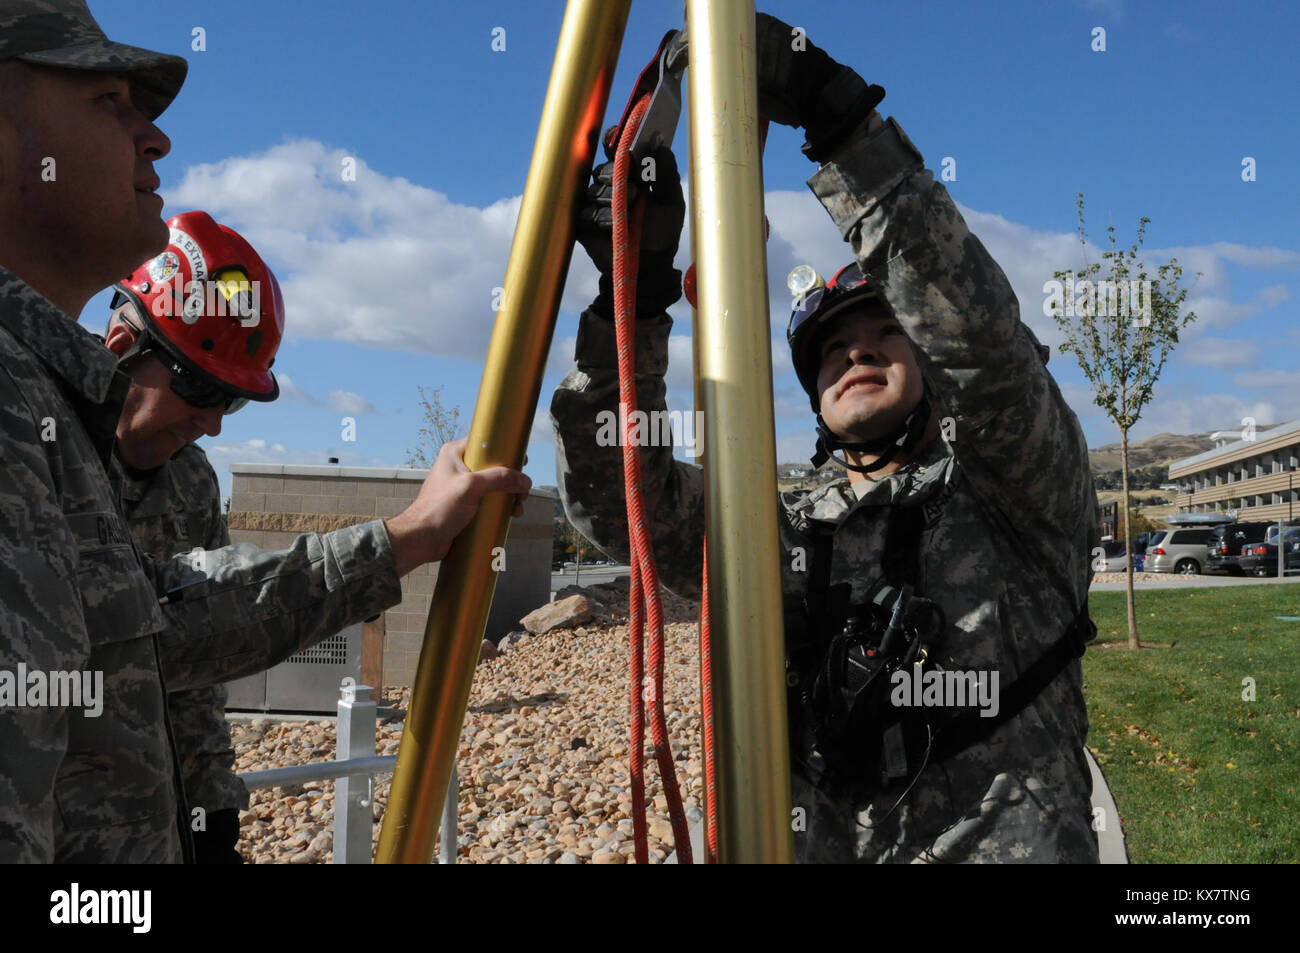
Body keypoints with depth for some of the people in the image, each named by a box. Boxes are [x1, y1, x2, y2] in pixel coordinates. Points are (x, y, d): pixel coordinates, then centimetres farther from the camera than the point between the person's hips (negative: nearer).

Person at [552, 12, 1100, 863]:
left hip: (1003, 843, -3)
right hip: (812, 842, 3)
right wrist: (635, 294, -6)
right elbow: (616, 491, 4)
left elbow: (976, 324, -13)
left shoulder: (1013, 497, 4)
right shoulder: (789, 539, 13)